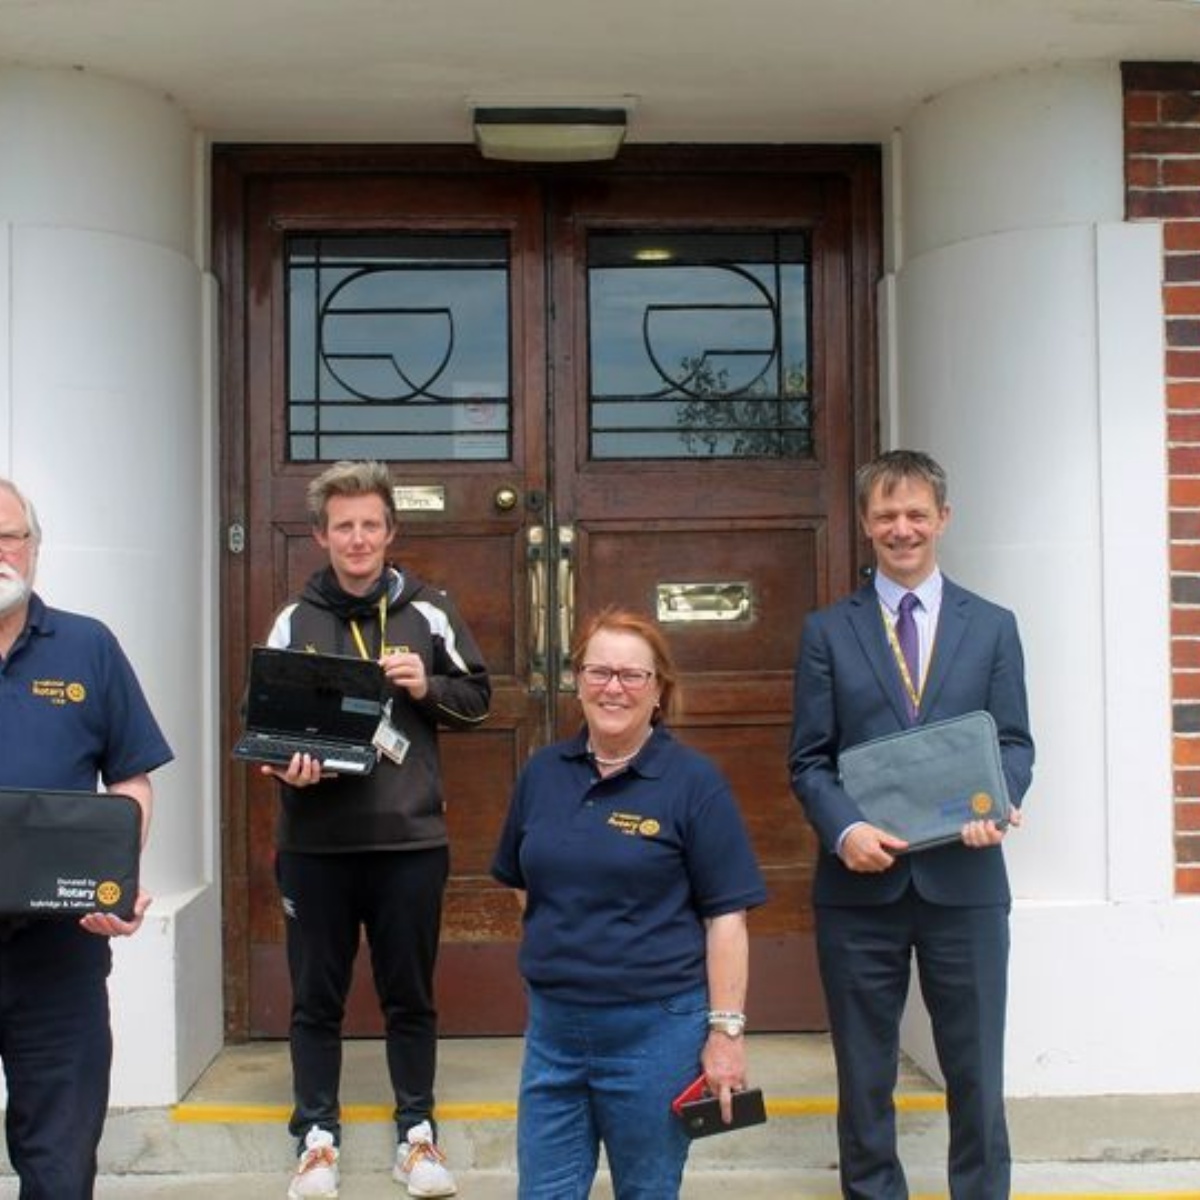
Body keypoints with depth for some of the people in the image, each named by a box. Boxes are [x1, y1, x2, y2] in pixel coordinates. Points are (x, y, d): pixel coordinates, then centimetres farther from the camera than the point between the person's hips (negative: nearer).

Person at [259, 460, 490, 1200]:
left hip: (410, 839, 0)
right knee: (317, 998, 9)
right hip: (315, 841, 0)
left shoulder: (428, 612, 3)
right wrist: (288, 764, -16)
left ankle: (417, 1131, 25)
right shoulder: (295, 621, 3)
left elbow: (478, 699, 8)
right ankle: (317, 1137, 23)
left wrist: (428, 687, -11)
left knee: (410, 995, 11)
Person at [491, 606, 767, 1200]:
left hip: (655, 1029, -4)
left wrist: (726, 1030, -13)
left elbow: (725, 917, -10)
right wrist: (564, 939, 5)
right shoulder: (542, 772, 5)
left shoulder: (694, 781, -9)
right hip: (553, 1025, 4)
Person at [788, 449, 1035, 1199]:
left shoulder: (992, 626, 8)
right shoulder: (828, 631, 6)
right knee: (865, 1071, 10)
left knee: (977, 1069, 7)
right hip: (860, 881, 0)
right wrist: (845, 829, -16)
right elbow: (809, 758, 2)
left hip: (964, 878, 0)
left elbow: (1014, 742, 5)